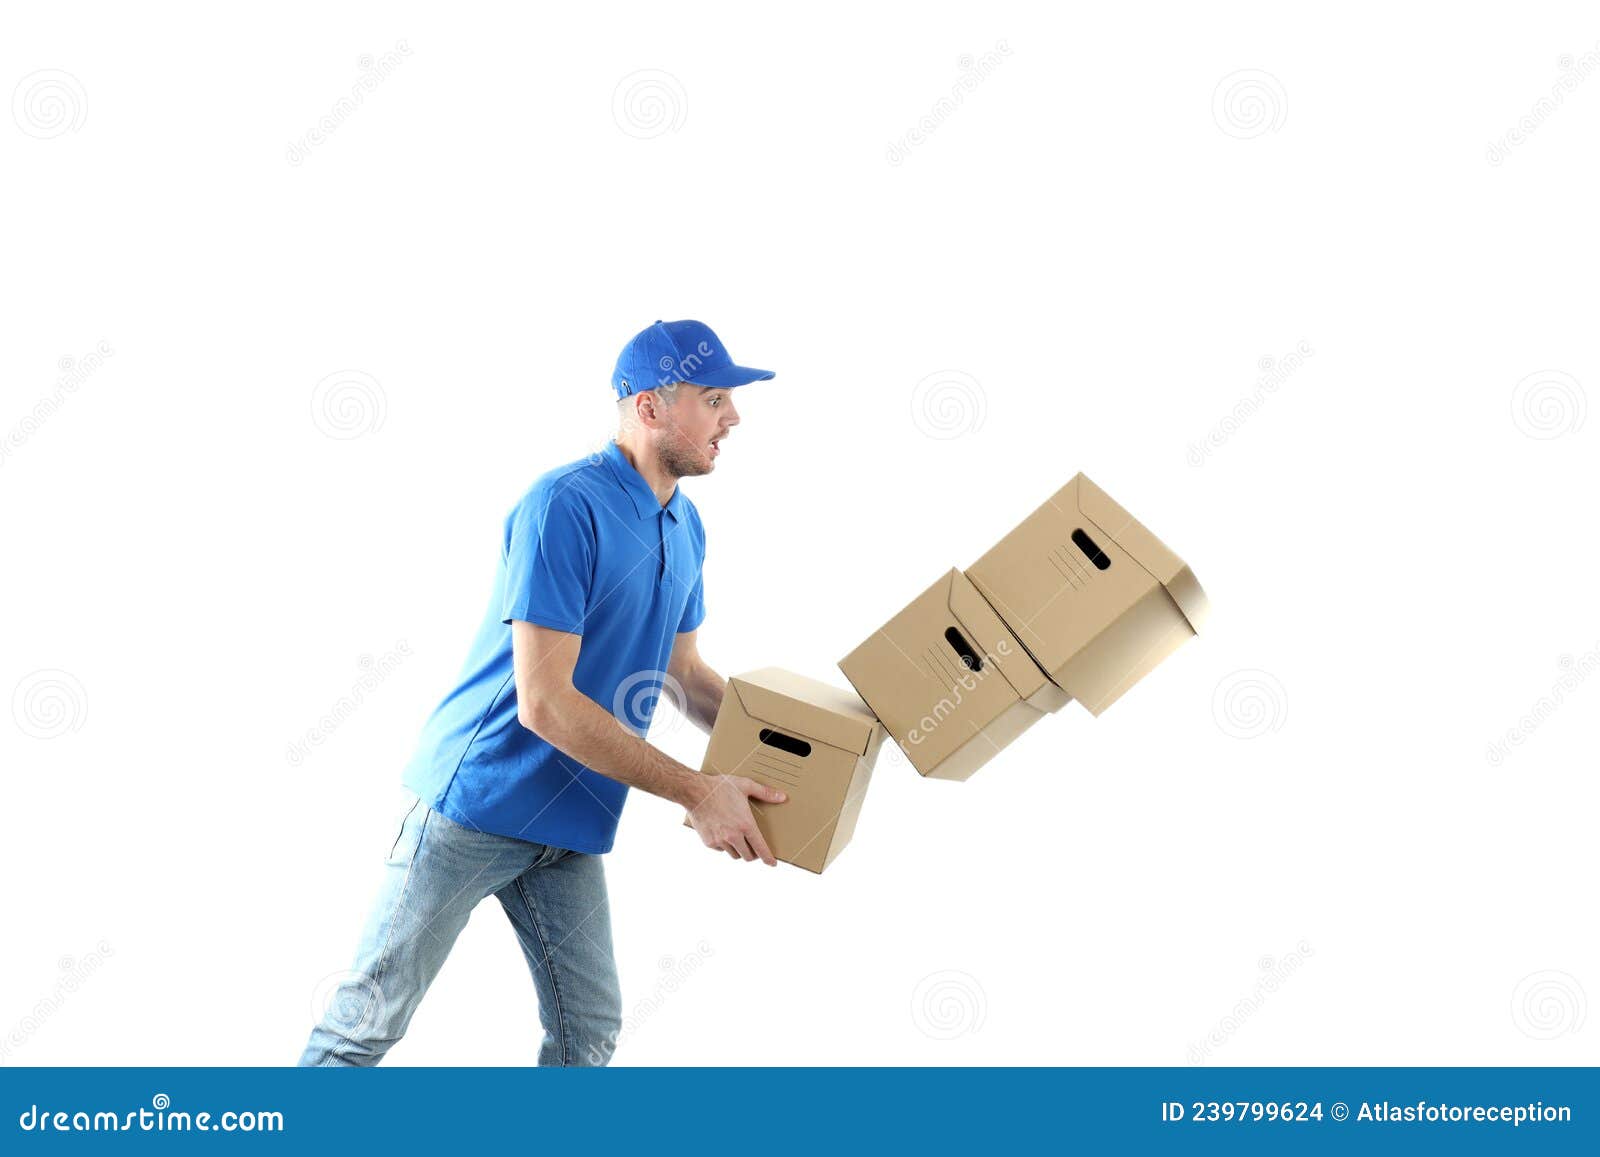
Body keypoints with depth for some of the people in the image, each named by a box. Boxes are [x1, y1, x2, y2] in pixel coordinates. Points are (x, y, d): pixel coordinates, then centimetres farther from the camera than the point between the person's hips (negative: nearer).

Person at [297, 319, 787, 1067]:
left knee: (589, 1032, 8)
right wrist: (694, 793, -21)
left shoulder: (684, 526, 6)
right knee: (370, 1020, 1)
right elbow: (543, 702, -24)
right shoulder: (564, 506, -20)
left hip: (570, 826, 8)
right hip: (475, 802, -8)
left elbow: (683, 671, 19)